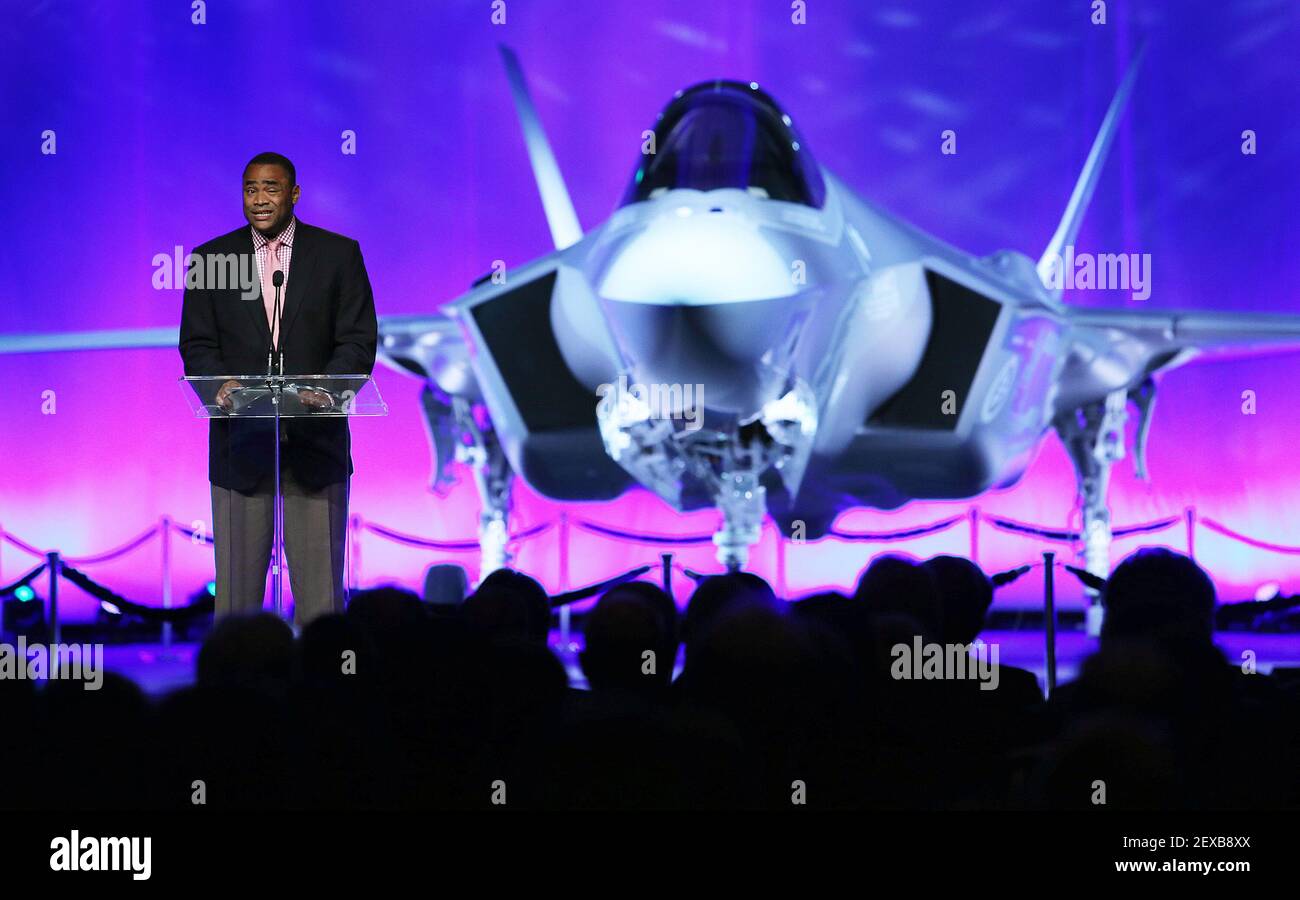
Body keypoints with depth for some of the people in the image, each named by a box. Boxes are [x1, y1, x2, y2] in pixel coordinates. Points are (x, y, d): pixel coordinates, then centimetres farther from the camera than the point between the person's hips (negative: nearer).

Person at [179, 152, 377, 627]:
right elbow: (197, 345, 6)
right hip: (240, 441, 1)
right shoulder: (210, 259, 8)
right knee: (237, 589, 1)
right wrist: (219, 384, -15)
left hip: (316, 441, -1)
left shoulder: (338, 254, 5)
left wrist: (327, 386, -18)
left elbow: (359, 341, 2)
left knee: (321, 593, 0)